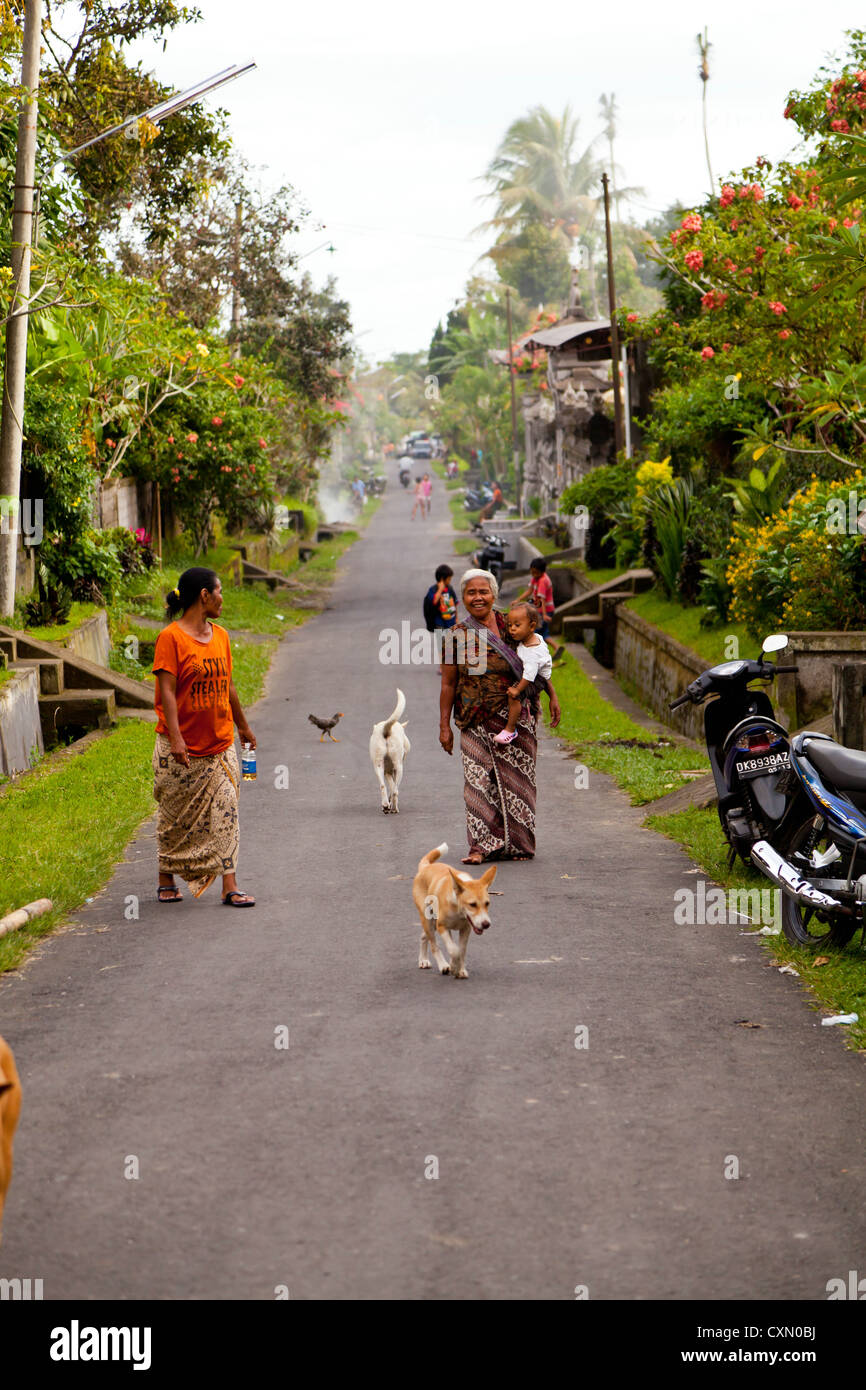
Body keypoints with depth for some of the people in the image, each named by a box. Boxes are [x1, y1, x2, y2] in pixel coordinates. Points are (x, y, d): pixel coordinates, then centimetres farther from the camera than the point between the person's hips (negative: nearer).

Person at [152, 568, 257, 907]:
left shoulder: (220, 636, 10)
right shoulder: (171, 638, -10)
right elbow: (167, 691, -16)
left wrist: (243, 727, 25)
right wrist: (175, 737, -24)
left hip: (220, 745, 5)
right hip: (181, 749, -5)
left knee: (225, 814, -4)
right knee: (175, 818, 7)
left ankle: (229, 887, -5)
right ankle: (167, 882, 24)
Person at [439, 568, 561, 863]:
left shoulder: (510, 626, 4)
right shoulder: (457, 636, 1)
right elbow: (448, 684, 5)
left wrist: (553, 696, 8)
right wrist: (444, 725, 3)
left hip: (517, 716, 1)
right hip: (477, 722, -1)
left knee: (516, 779, 3)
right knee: (479, 780, -7)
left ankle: (515, 843, 12)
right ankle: (481, 845, -5)